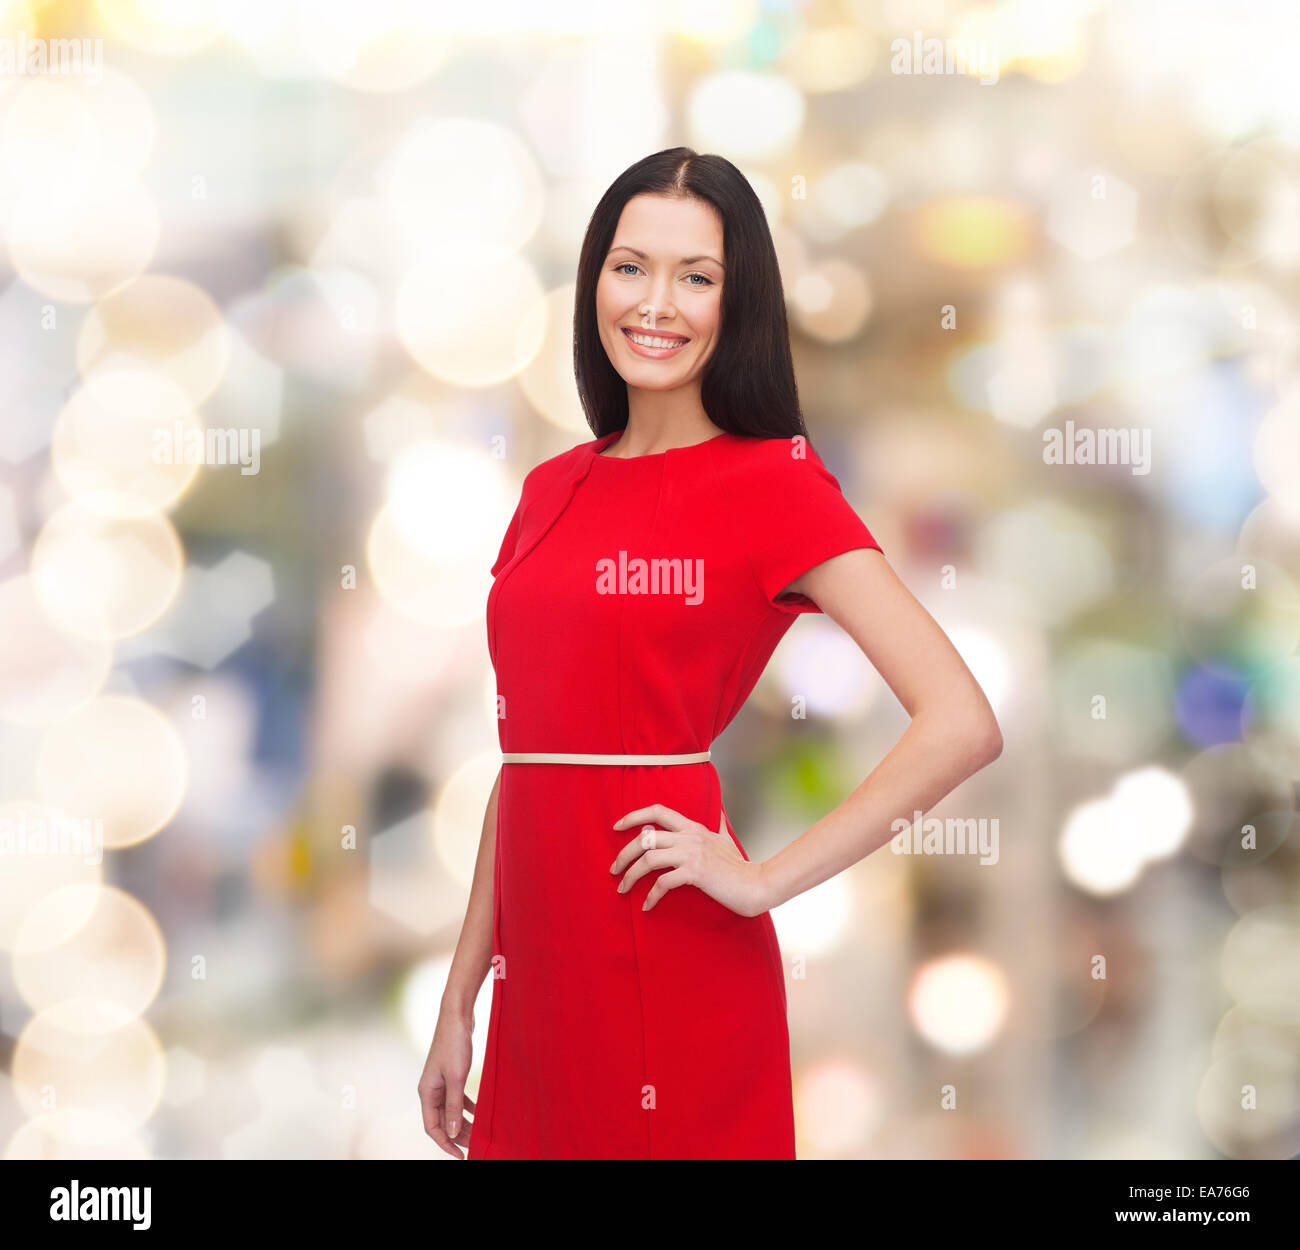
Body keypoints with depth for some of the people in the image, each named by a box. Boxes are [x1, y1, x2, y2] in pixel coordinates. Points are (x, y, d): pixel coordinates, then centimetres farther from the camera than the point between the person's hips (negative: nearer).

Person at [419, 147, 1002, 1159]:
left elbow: (963, 725, -15)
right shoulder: (554, 492, 12)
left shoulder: (772, 486, -6)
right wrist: (460, 1001, 14)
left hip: (672, 968, -6)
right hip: (544, 969, 6)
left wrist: (761, 882, -12)